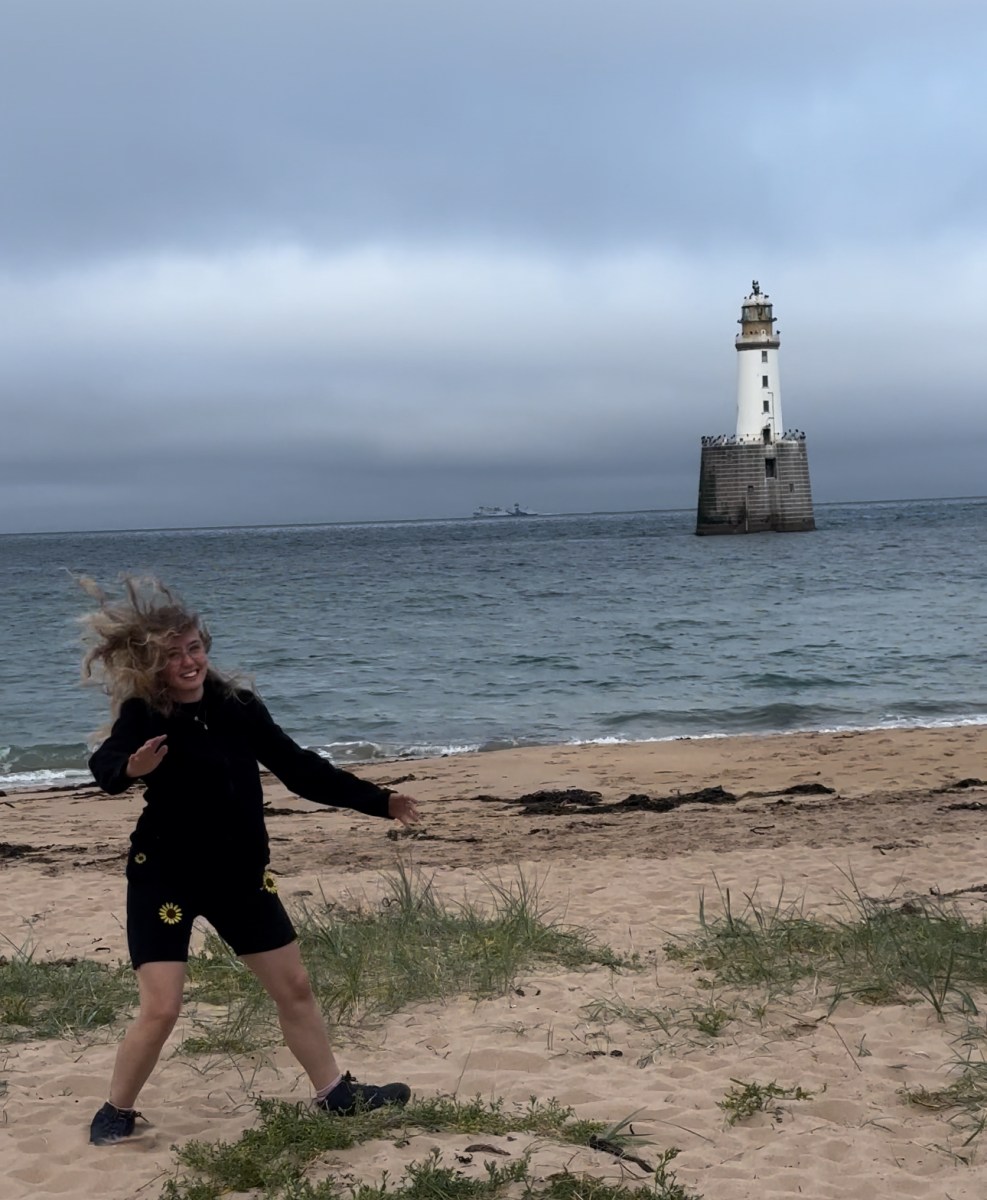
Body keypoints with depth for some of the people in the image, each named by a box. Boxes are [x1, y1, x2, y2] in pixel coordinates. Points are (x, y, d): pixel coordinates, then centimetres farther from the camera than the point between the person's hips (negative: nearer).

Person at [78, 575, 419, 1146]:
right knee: (161, 1009, -9)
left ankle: (334, 1091, 28)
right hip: (166, 876, -5)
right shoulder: (142, 715, -15)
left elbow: (298, 767, 5)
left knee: (295, 987, 12)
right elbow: (105, 766, -34)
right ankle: (118, 1110, 14)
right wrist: (130, 768, -59)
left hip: (241, 873, 5)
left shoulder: (237, 704, -3)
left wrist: (377, 800, 5)